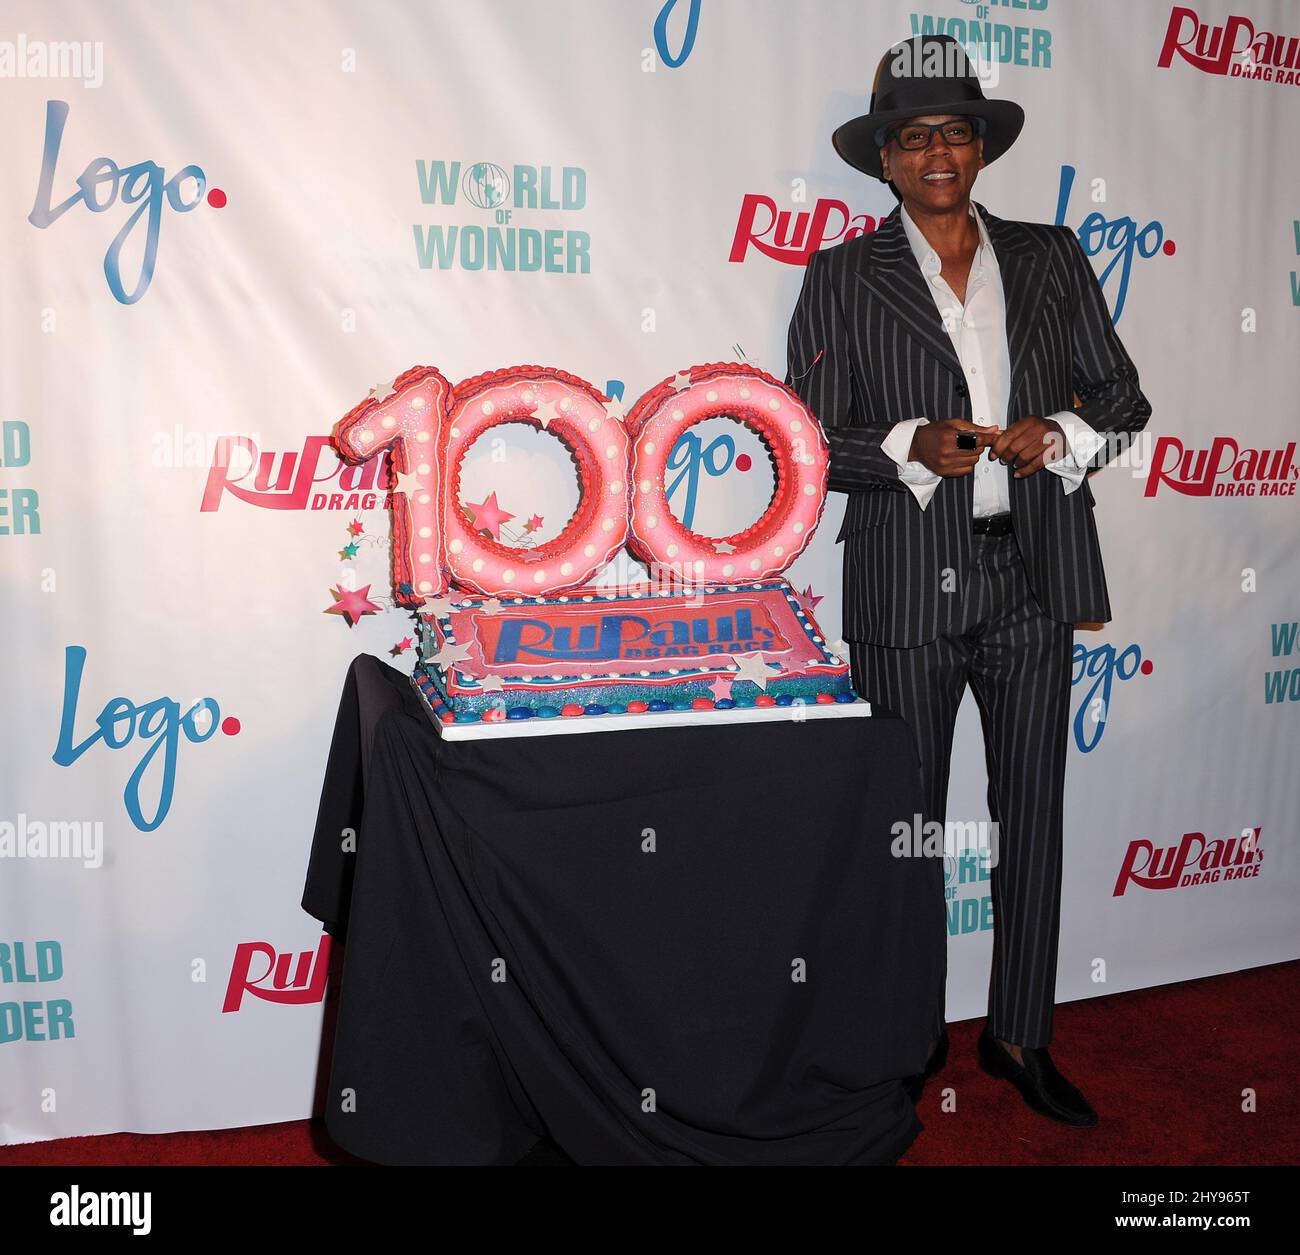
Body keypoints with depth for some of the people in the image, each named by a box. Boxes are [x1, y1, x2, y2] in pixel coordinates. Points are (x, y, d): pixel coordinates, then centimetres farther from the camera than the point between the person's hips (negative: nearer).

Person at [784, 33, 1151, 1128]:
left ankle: (1021, 1037, 28)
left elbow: (1122, 398, 12)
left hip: (1033, 577, 3)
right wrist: (913, 450, -19)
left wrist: (1061, 434, -9)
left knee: (1033, 811, 10)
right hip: (907, 586, -2)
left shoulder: (1051, 260, 10)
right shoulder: (843, 279, 2)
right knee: (906, 822, 7)